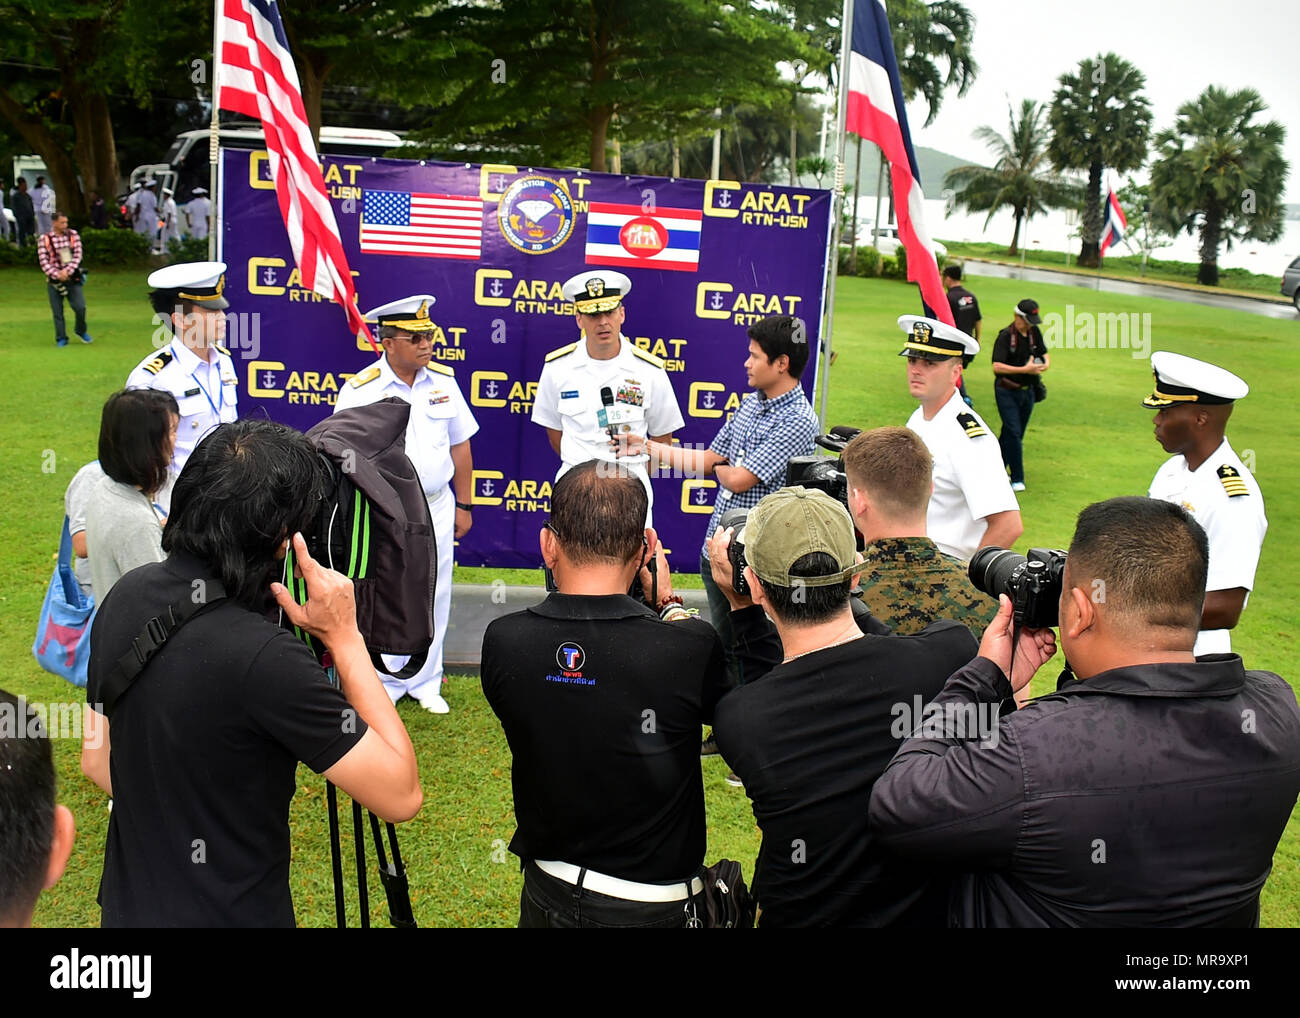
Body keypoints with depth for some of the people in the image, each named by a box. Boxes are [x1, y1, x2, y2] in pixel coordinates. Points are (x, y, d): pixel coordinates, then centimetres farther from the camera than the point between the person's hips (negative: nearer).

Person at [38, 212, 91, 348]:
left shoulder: (73, 235, 3)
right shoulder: (44, 239, -3)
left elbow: (77, 255, -3)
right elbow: (44, 262, -6)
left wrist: (67, 271, -15)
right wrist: (57, 274, -19)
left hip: (72, 277, 1)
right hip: (54, 280, -1)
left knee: (80, 307, -8)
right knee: (58, 311, 3)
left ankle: (81, 331, 19)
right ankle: (61, 339, 15)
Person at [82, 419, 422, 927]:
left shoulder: (125, 595, -7)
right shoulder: (263, 658, -31)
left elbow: (97, 758, 6)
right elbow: (401, 794, -24)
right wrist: (345, 637, -21)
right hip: (231, 912, -6)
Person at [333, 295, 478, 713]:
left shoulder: (444, 381, 3)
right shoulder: (360, 390, -9)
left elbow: (460, 446, 10)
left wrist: (464, 504, 10)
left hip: (437, 509, 3)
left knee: (434, 600, 11)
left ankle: (426, 683, 26)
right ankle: (386, 685, 22)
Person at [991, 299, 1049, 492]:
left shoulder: (1034, 332, 5)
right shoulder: (1005, 336, -15)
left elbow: (1045, 353, 19)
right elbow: (997, 367, -24)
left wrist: (1045, 364, -5)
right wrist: (1025, 369, -28)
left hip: (1028, 391, 7)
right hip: (1007, 392, -7)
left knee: (1016, 434, 12)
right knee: (1013, 433, -11)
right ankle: (1017, 479, -5)